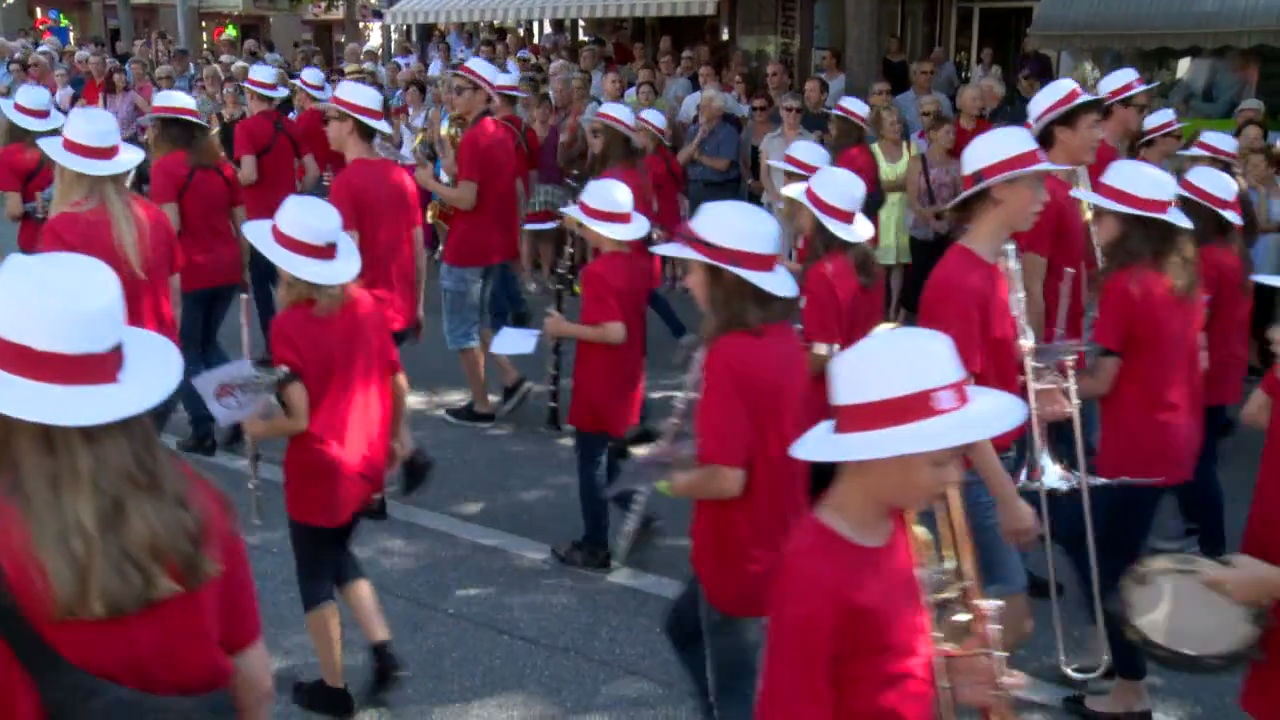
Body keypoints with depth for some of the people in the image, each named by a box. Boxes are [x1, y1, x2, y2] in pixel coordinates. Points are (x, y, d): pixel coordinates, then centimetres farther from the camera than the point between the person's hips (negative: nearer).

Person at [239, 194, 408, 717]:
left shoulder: (289, 325, -21)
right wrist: (396, 432, 20)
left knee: (315, 577, 14)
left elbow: (298, 418, -22)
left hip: (319, 472, -6)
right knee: (339, 555, 28)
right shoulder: (366, 304, -5)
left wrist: (257, 429, -3)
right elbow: (399, 384, 3)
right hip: (366, 462, 6)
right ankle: (383, 651, 19)